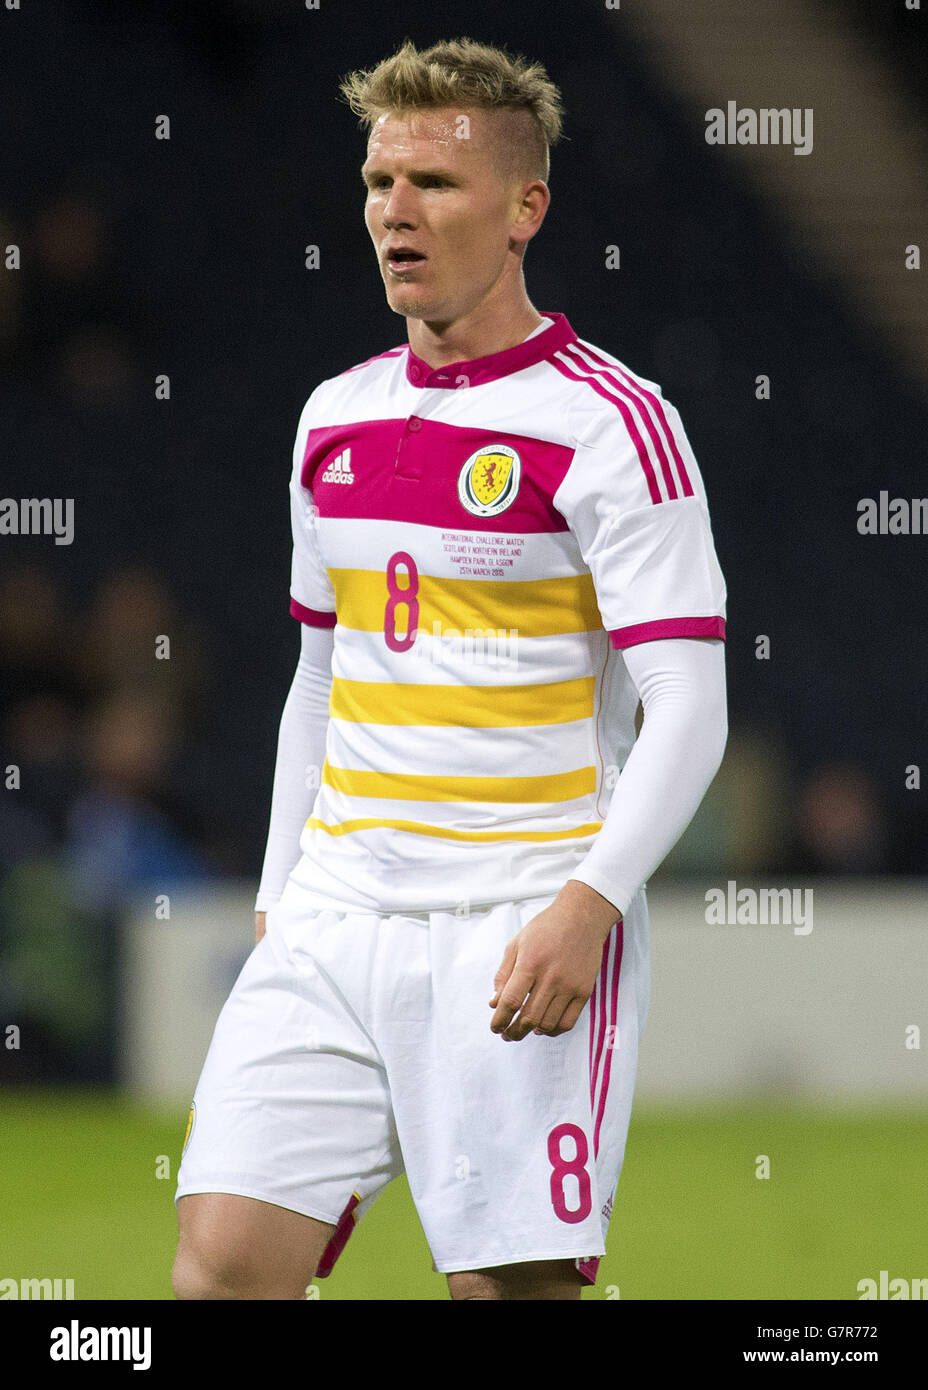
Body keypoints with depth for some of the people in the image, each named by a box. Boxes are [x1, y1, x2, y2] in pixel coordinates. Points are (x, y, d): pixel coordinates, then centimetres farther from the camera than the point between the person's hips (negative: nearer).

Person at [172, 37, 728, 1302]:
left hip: (522, 942, -6)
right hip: (335, 921, 6)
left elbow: (688, 711, -13)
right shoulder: (336, 418, 14)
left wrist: (586, 906, -24)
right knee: (224, 1263, -6)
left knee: (511, 1285, -6)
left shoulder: (610, 425, -8)